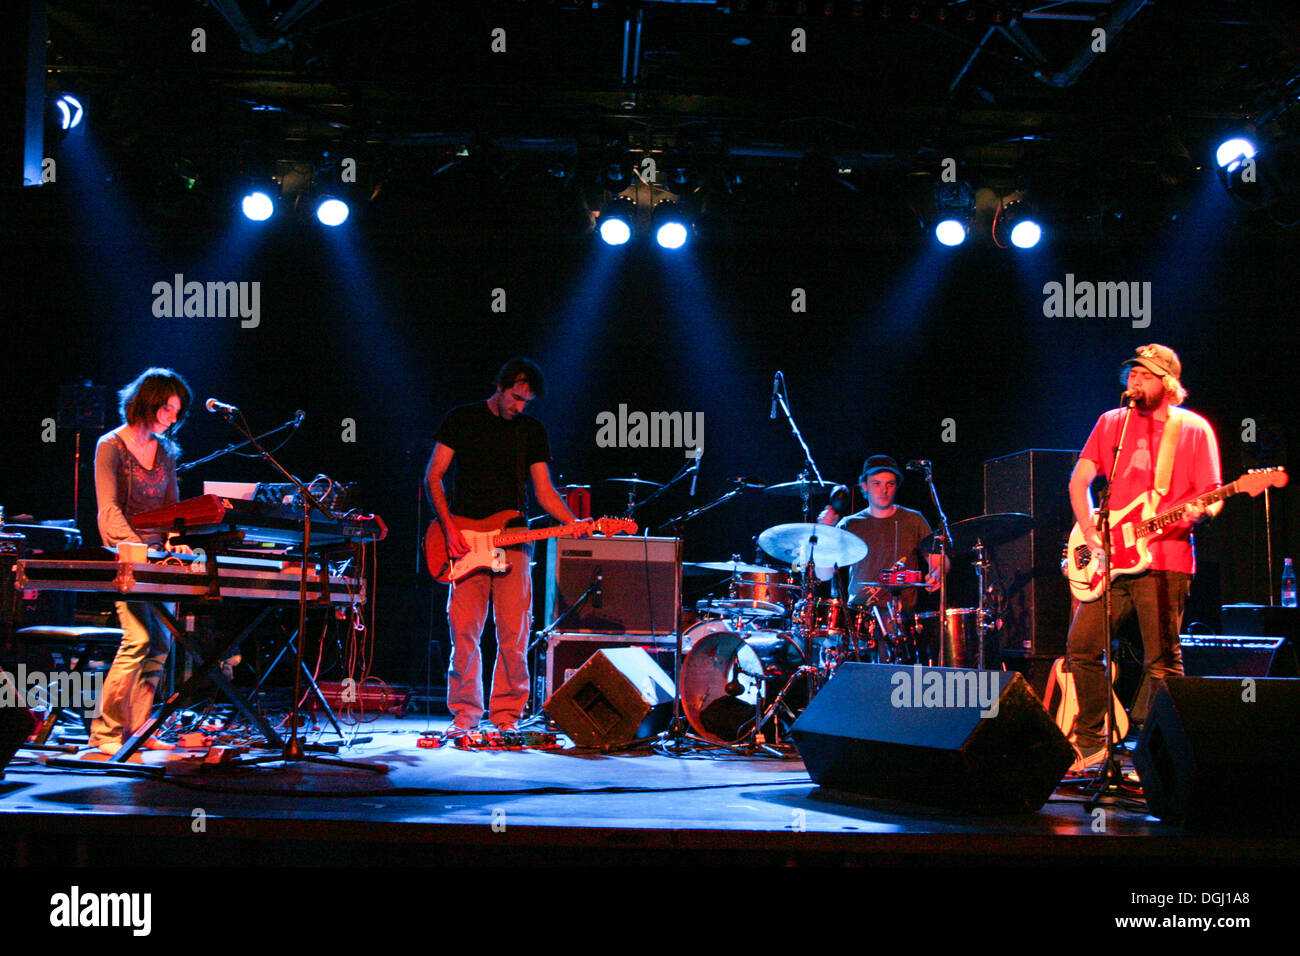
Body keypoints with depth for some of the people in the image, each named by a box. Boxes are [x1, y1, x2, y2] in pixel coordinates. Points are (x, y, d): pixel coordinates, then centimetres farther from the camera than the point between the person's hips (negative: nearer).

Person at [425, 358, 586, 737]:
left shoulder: (533, 430, 12)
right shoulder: (461, 419, 5)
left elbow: (544, 491, 10)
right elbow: (433, 476, 3)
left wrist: (575, 524, -7)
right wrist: (449, 528, -9)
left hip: (513, 541, 2)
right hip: (465, 541, -1)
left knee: (514, 634, -4)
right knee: (464, 631, -4)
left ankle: (506, 714, 6)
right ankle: (465, 712, 9)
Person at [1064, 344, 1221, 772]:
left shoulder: (1194, 430, 3)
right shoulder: (1112, 422, 13)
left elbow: (1211, 497, 2)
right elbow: (1079, 481, 11)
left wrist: (1198, 511, -21)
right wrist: (1089, 530, -2)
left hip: (1164, 561, -4)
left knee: (1162, 661, -5)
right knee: (1081, 645, 0)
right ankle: (1090, 741, 14)